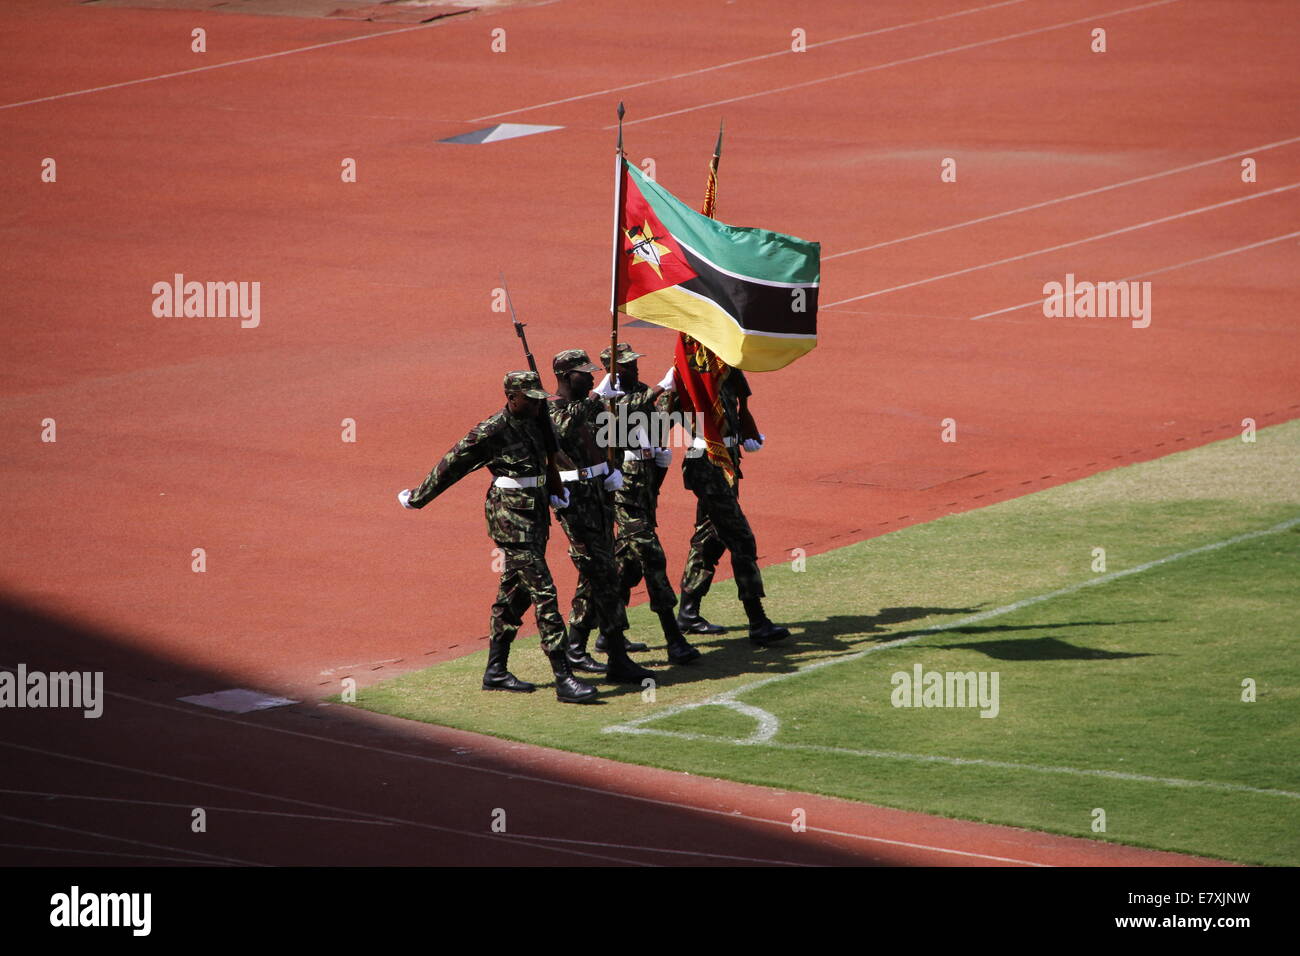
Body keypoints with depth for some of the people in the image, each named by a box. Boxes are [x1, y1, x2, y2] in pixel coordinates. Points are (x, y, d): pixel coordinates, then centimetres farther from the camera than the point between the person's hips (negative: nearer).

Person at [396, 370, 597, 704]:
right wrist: (418, 498, 3)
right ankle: (564, 679, -16)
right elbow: (452, 464, -5)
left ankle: (496, 671, 24)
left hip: (535, 518, 9)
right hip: (511, 518, -9)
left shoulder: (532, 423, 9)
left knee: (516, 592, 14)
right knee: (543, 592, -13)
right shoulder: (491, 432, -14)